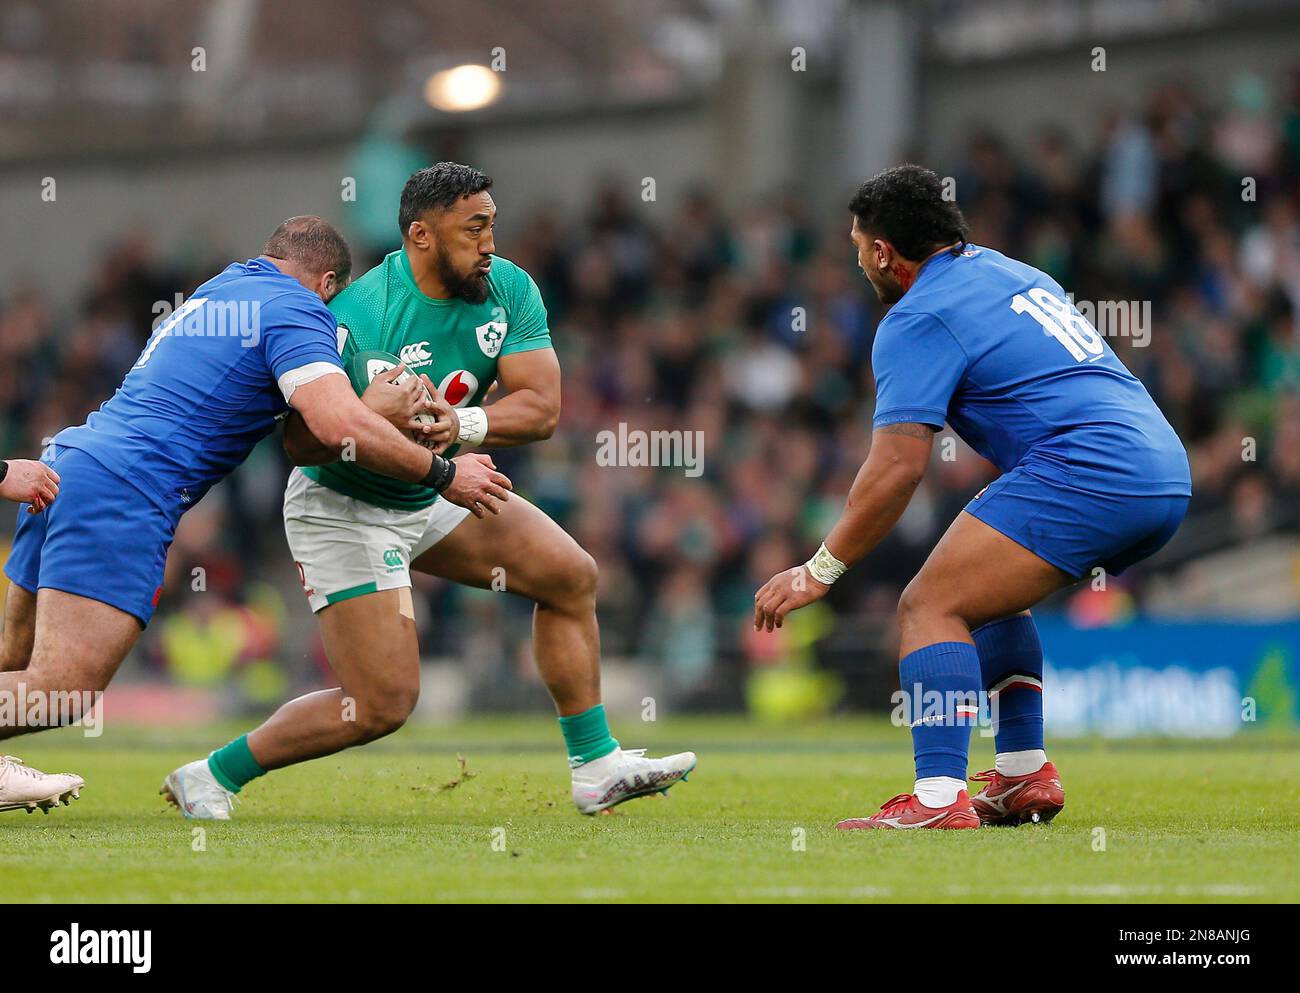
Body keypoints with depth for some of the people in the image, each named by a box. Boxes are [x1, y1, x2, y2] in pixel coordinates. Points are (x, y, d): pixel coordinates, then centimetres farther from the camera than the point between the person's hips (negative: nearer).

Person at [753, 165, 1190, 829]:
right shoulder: (1011, 272, 25)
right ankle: (1024, 775, 23)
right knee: (992, 592, 28)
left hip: (1085, 470, -9)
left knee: (930, 607, -10)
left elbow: (897, 469, -10)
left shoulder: (918, 319, -3)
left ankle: (939, 799, -24)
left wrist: (820, 571, -3)